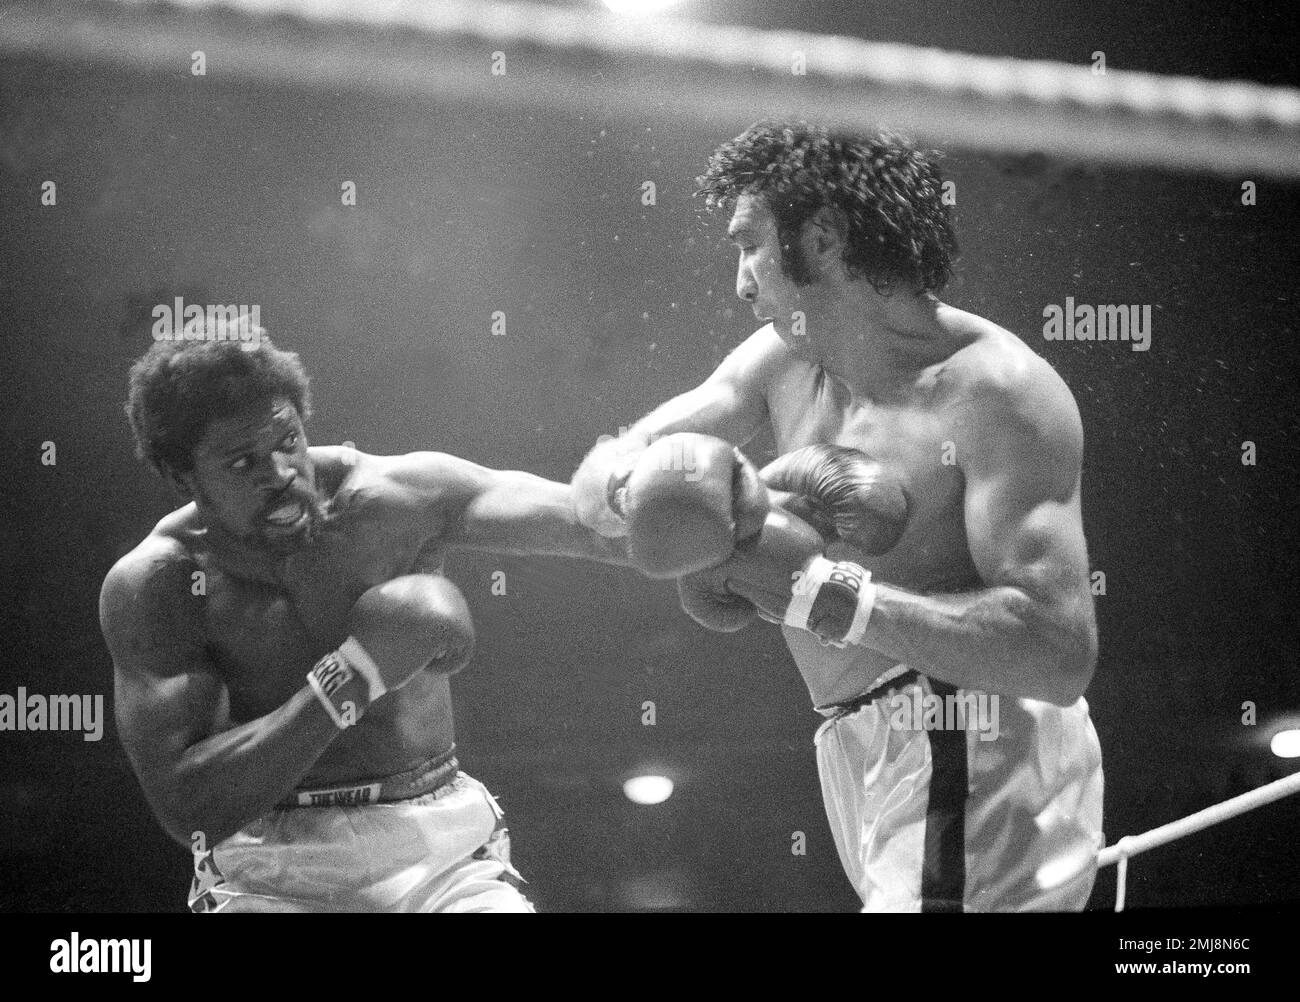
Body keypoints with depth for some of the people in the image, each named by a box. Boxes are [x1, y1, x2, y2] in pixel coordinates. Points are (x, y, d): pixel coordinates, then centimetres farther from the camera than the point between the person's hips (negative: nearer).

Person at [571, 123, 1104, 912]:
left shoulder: (997, 390, -17)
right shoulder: (785, 359, 7)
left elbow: (1062, 654, -26)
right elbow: (599, 479, 9)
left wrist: (824, 594, -29)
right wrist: (646, 490, -17)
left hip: (978, 766, -8)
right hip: (869, 761, 8)